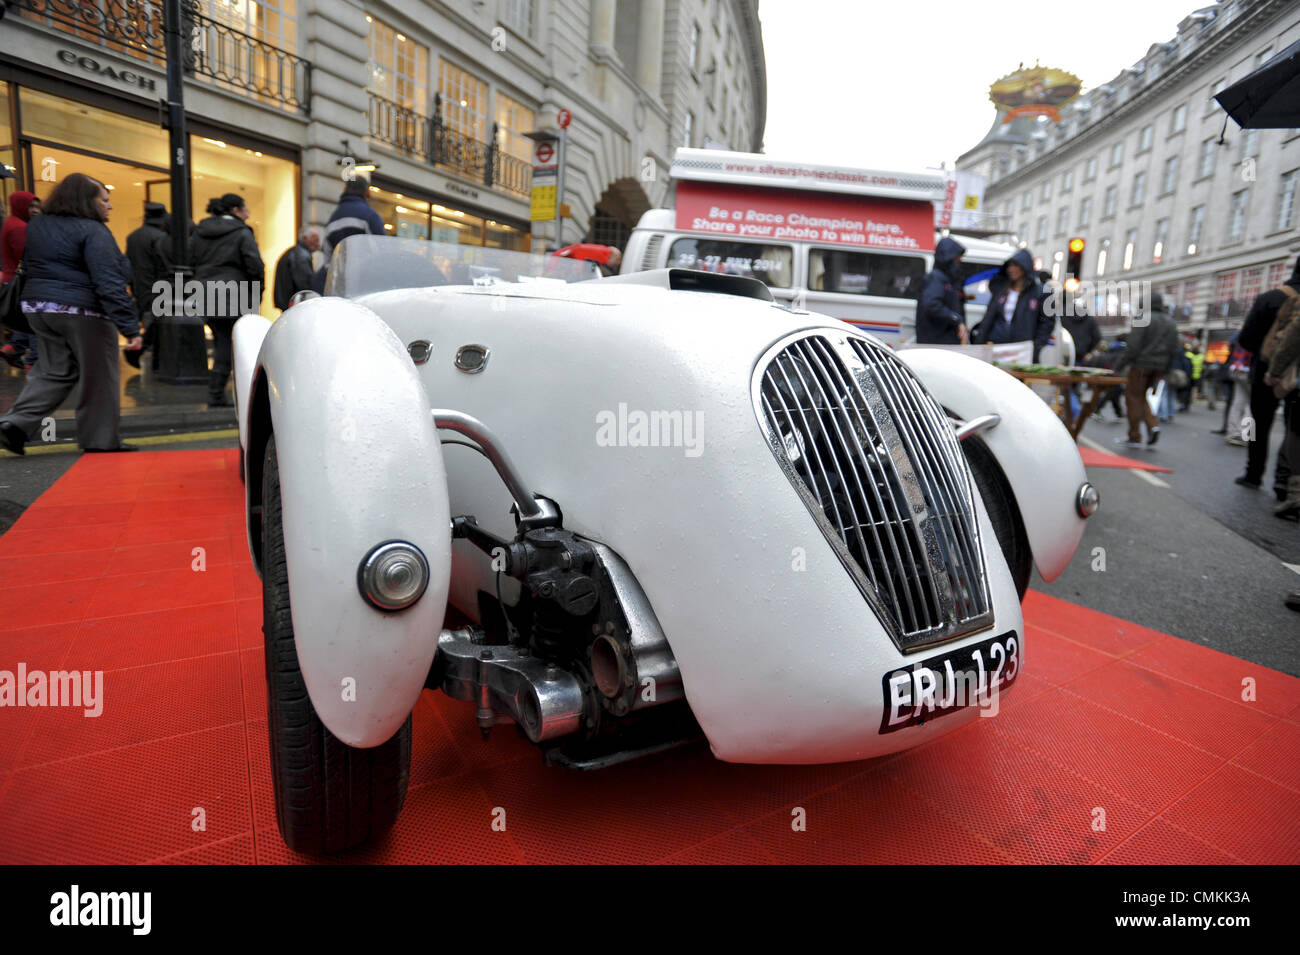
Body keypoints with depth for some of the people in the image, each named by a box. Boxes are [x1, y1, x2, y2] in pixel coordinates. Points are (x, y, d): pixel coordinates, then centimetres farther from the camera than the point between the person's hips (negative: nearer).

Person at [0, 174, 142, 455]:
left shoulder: (36, 226, 14)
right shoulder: (92, 231, -13)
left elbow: (28, 266, 21)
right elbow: (109, 283, -21)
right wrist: (129, 327, -23)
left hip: (37, 308, 8)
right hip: (82, 311, -8)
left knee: (54, 370, 17)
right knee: (99, 375, 4)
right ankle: (100, 438, 10)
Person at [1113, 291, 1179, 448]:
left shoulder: (1144, 320, -9)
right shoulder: (1171, 323, 14)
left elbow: (1132, 346, -15)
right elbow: (1174, 350, 14)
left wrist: (1119, 366, -12)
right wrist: (1164, 371, 20)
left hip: (1141, 364, -7)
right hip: (1158, 367, 7)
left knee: (1133, 398, 0)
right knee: (1141, 397, 20)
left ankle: (1135, 438, 1)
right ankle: (1152, 426, 1)